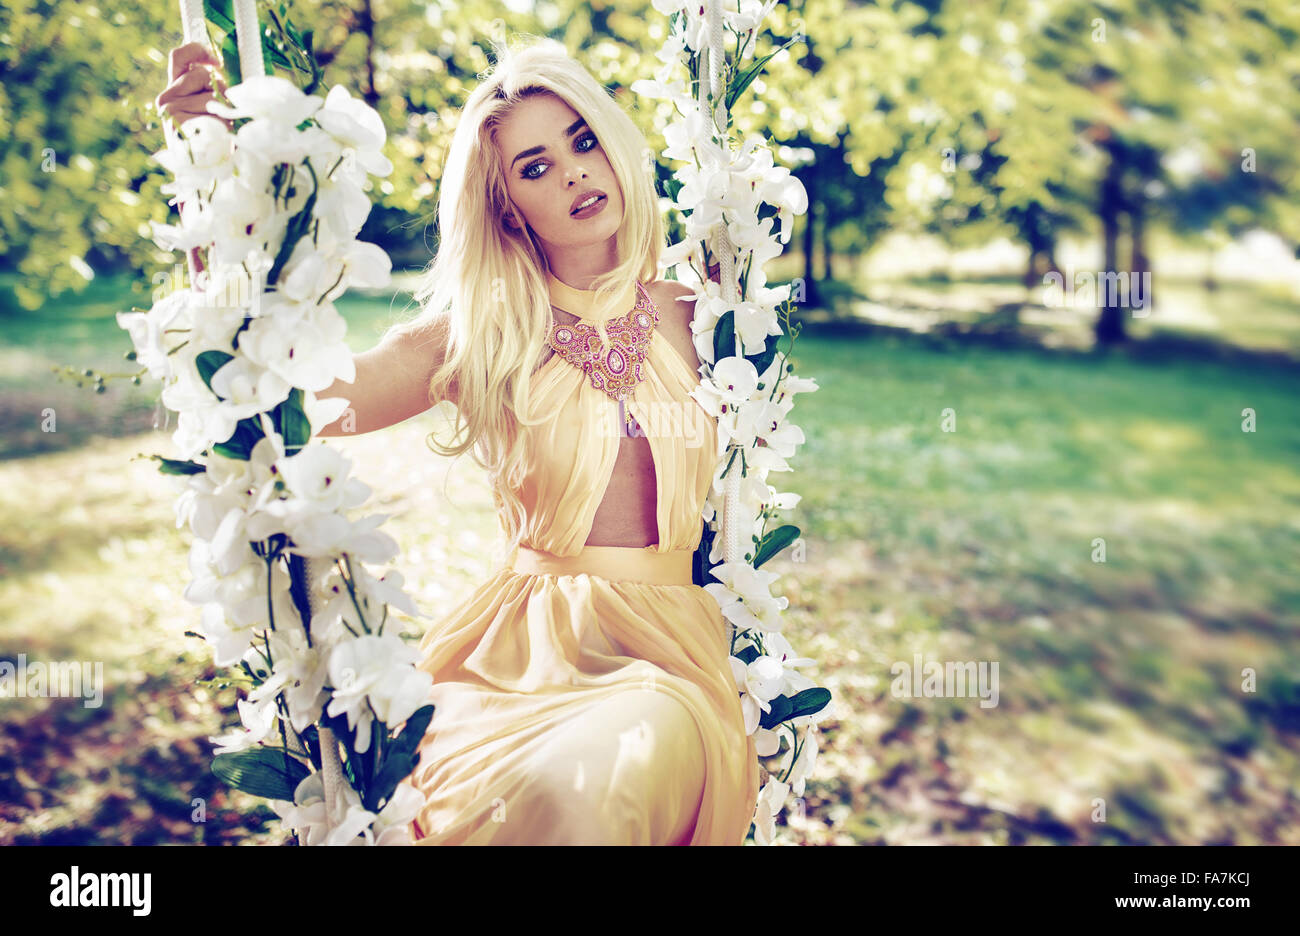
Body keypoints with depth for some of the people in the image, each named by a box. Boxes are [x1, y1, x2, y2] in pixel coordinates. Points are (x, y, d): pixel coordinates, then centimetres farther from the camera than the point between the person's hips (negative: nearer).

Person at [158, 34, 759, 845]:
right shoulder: (477, 337, 1)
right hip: (524, 647, 0)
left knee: (602, 780, -32)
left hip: (670, 652, 1)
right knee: (531, 792, -32)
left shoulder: (690, 318, 6)